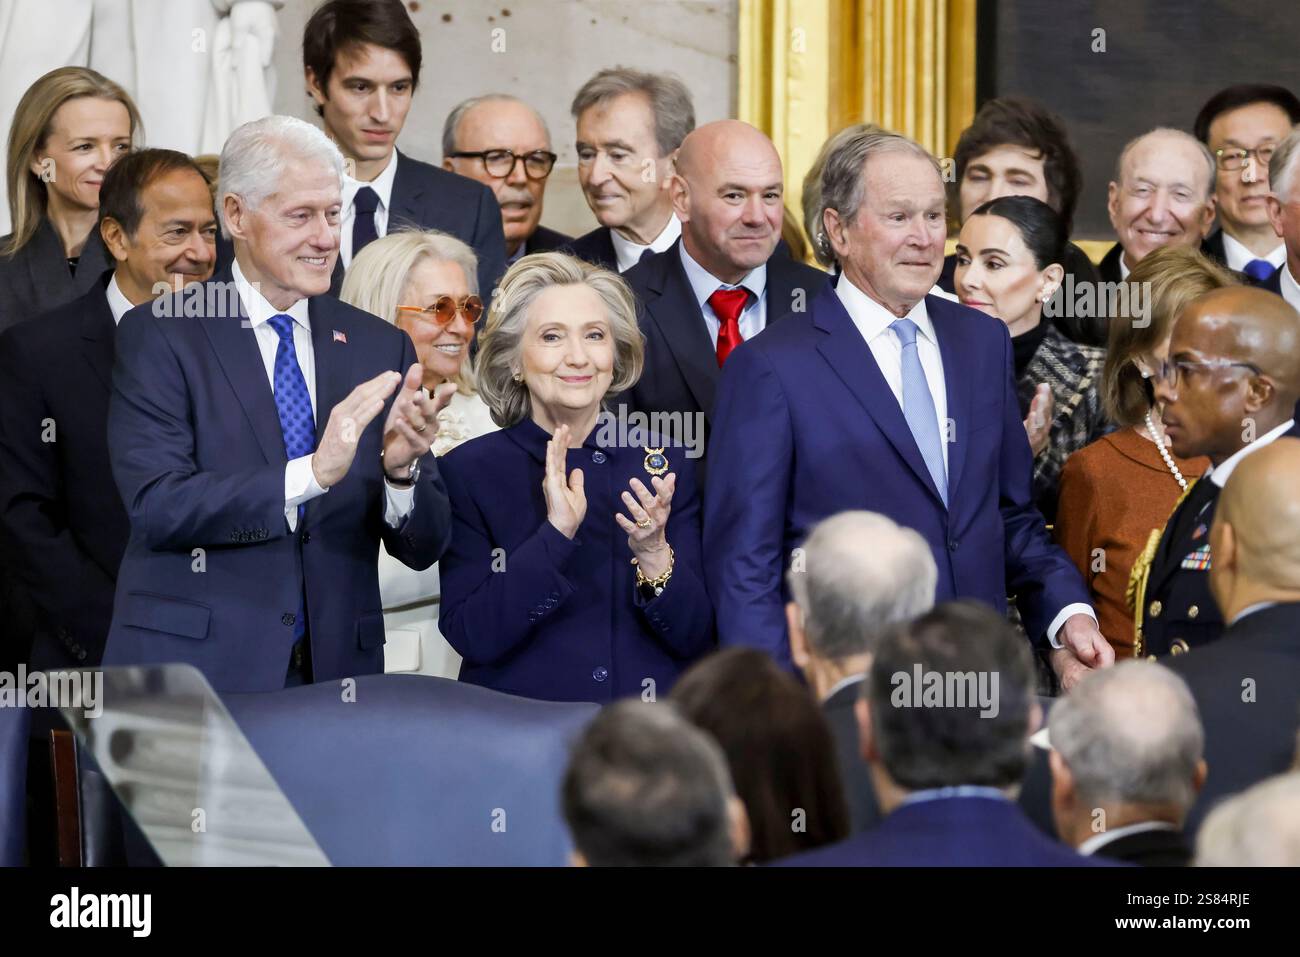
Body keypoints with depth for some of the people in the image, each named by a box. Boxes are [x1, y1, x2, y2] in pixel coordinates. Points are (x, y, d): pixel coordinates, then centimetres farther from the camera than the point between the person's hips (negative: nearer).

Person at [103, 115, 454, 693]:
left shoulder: (380, 348, 7)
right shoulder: (158, 337, -2)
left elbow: (423, 547, 5)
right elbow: (156, 505, -15)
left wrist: (401, 469, -16)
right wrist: (311, 473, -24)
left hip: (335, 675, 3)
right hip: (193, 673, -3)